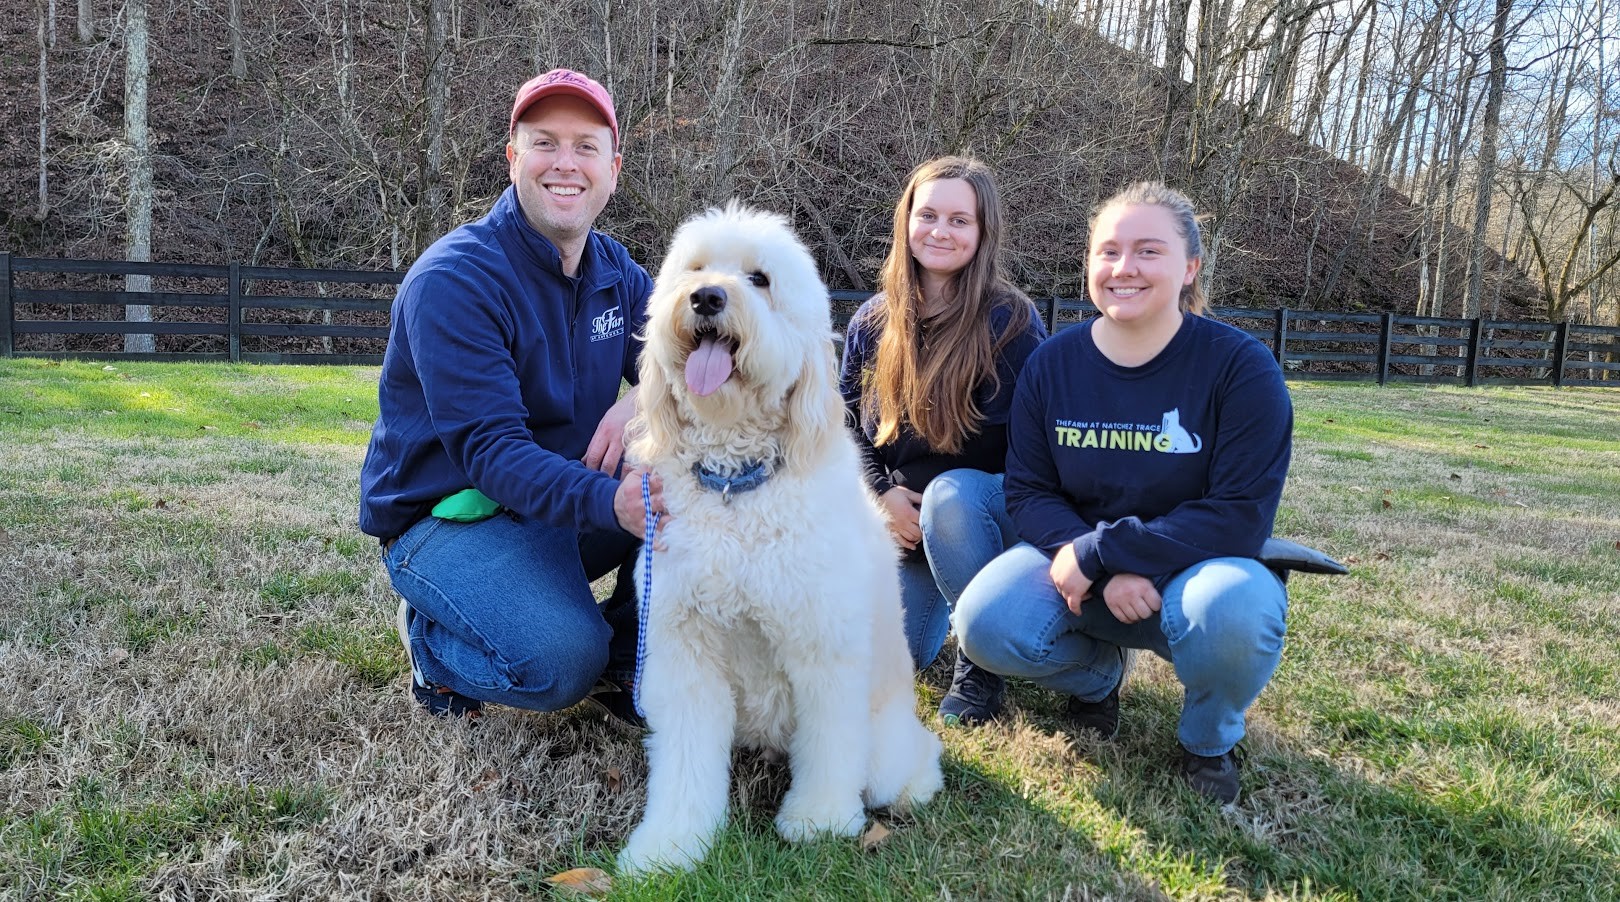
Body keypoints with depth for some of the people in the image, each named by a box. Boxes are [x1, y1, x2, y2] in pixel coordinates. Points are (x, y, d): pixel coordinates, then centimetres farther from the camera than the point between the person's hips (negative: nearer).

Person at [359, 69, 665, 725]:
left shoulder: (616, 271, 3)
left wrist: (642, 402, -24)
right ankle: (431, 638, 3)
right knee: (562, 662, -31)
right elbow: (489, 450, -27)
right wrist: (611, 502, -44)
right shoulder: (453, 279, -19)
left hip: (565, 506, 7)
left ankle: (627, 657, -1)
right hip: (449, 516, -6)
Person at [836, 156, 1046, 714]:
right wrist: (883, 494, -9)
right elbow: (847, 422, 8)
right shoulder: (872, 322, 0)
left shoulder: (1011, 321, -12)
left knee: (950, 497, -39)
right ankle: (943, 596, 32)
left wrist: (930, 499, -18)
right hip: (904, 514, 4)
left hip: (989, 506, -4)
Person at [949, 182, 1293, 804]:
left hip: (1199, 570, -3)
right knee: (984, 624, -25)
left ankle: (1210, 739, -1)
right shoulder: (1052, 363, -3)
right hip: (1081, 566, 3)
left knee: (1235, 611, -38)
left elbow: (1241, 516, -19)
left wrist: (1100, 552, -25)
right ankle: (1097, 675, 12)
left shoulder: (1240, 367, -13)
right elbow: (1027, 492, -2)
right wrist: (1109, 575, -21)